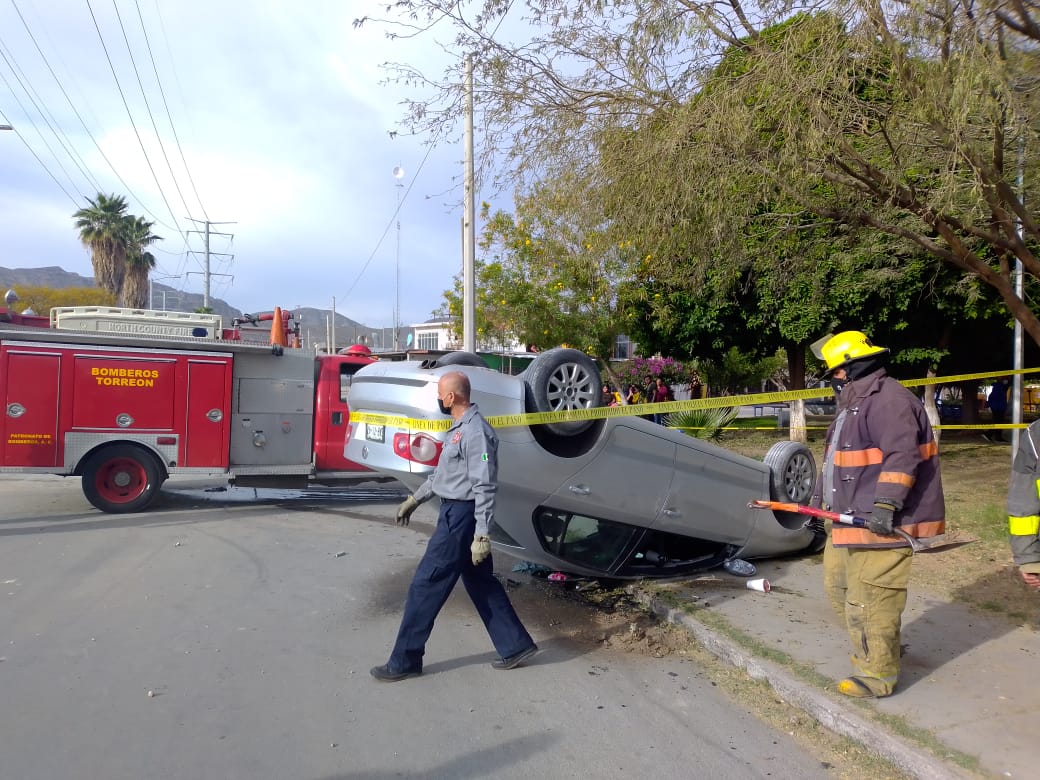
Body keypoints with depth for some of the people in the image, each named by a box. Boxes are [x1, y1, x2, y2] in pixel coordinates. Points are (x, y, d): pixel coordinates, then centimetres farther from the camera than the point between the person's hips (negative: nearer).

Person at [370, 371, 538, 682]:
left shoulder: (476, 432, -20)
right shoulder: (460, 427, 12)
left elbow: (485, 487, -23)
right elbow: (442, 471, 24)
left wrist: (481, 535, -24)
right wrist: (414, 498, 27)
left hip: (461, 516, -10)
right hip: (455, 513, 10)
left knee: (426, 584, -1)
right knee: (481, 584, 15)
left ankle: (404, 661, 11)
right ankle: (516, 646, 25)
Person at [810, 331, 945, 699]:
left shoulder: (887, 400, -16)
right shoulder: (854, 404, 18)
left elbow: (902, 455, -26)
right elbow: (836, 458, 25)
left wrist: (885, 504, -30)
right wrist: (820, 495, 27)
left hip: (882, 523, -11)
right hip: (850, 520, 11)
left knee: (870, 600, -5)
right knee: (838, 586, 19)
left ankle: (878, 675, 9)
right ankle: (871, 652, 36)